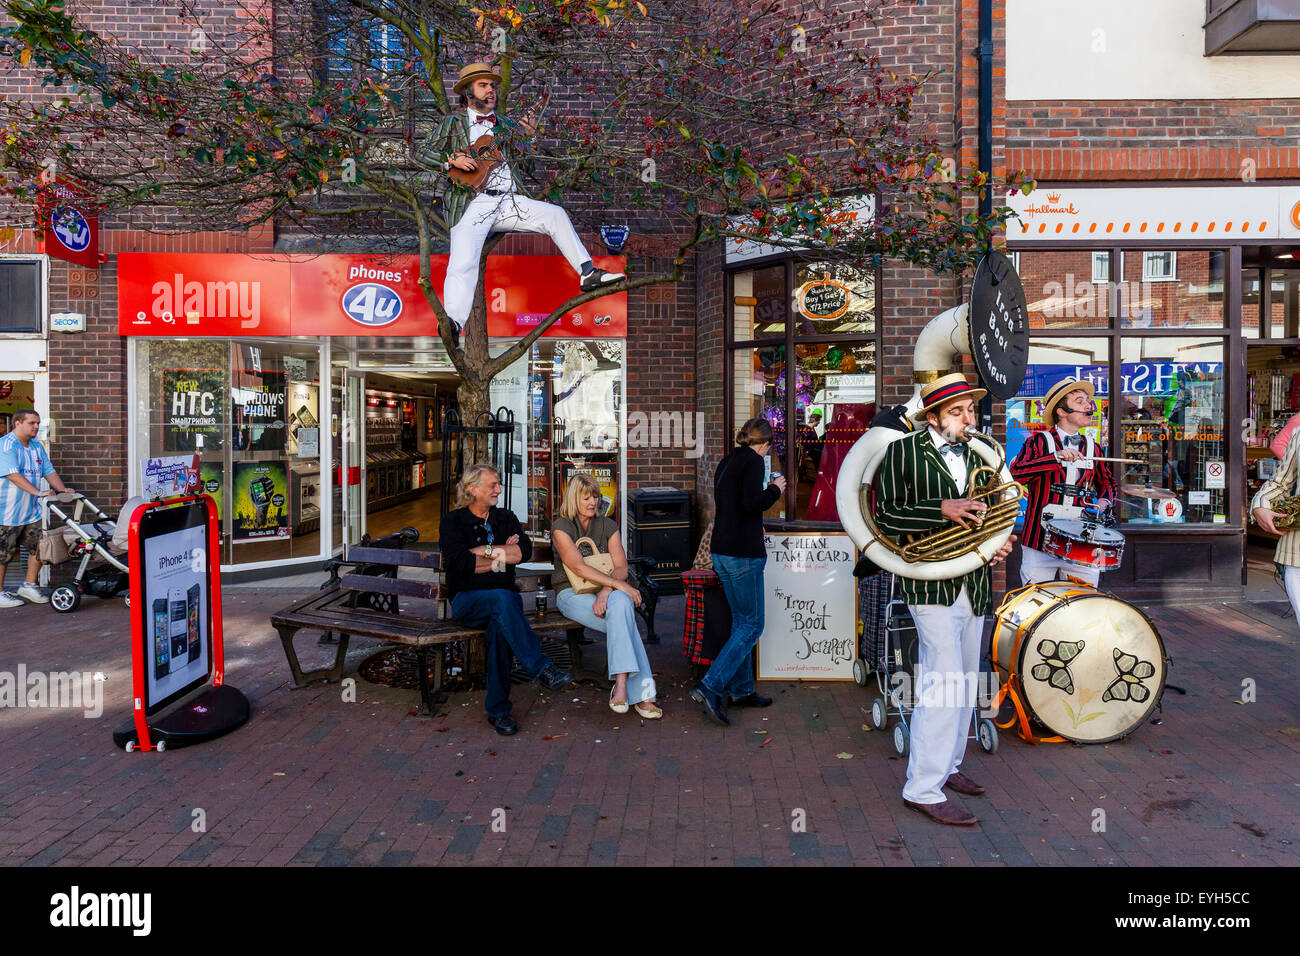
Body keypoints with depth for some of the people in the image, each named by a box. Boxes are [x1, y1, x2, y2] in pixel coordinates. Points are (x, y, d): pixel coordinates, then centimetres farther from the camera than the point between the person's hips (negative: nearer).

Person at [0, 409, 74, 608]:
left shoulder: (37, 446, 12)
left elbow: (49, 471, 13)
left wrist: (63, 489, -1)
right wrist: (38, 492, -31)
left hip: (31, 510, 8)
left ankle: (29, 586, 22)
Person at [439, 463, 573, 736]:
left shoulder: (505, 518, 17)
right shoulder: (452, 522, 6)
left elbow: (525, 550, -1)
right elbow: (460, 562, -12)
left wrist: (486, 551, -7)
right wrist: (501, 555, -4)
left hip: (505, 597, 2)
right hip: (467, 600, -2)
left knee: (500, 623, -33)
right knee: (502, 599, -36)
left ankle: (498, 709, -26)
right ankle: (541, 668, -37)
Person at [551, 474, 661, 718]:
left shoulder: (608, 526, 10)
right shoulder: (561, 527, -3)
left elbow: (621, 568, 0)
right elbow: (579, 567, -17)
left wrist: (606, 591, -21)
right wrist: (619, 584, -25)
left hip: (608, 591, 3)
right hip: (572, 594, -3)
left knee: (621, 604, -35)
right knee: (624, 622, -32)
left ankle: (621, 684, -38)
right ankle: (639, 694, -33)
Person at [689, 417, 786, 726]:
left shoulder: (726, 461, 15)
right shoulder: (753, 461, -10)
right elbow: (752, 503, -22)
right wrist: (775, 489, -5)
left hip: (721, 552, 9)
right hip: (743, 553, -9)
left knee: (741, 622, 17)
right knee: (751, 625, -2)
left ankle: (741, 690, 23)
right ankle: (710, 686, -9)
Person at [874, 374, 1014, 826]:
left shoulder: (976, 456, 14)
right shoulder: (903, 451, -7)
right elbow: (886, 517, -10)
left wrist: (999, 541, 2)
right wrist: (941, 511, -23)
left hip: (974, 585, 8)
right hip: (932, 585, -8)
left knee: (965, 683, 17)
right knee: (945, 684, -12)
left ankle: (947, 765, 34)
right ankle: (923, 789, -1)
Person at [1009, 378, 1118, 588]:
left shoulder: (1092, 448, 12)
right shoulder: (1040, 441, -1)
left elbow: (1108, 483, 27)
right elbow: (1014, 472, -18)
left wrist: (1102, 501, 5)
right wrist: (1057, 458, -26)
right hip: (1039, 542, -4)